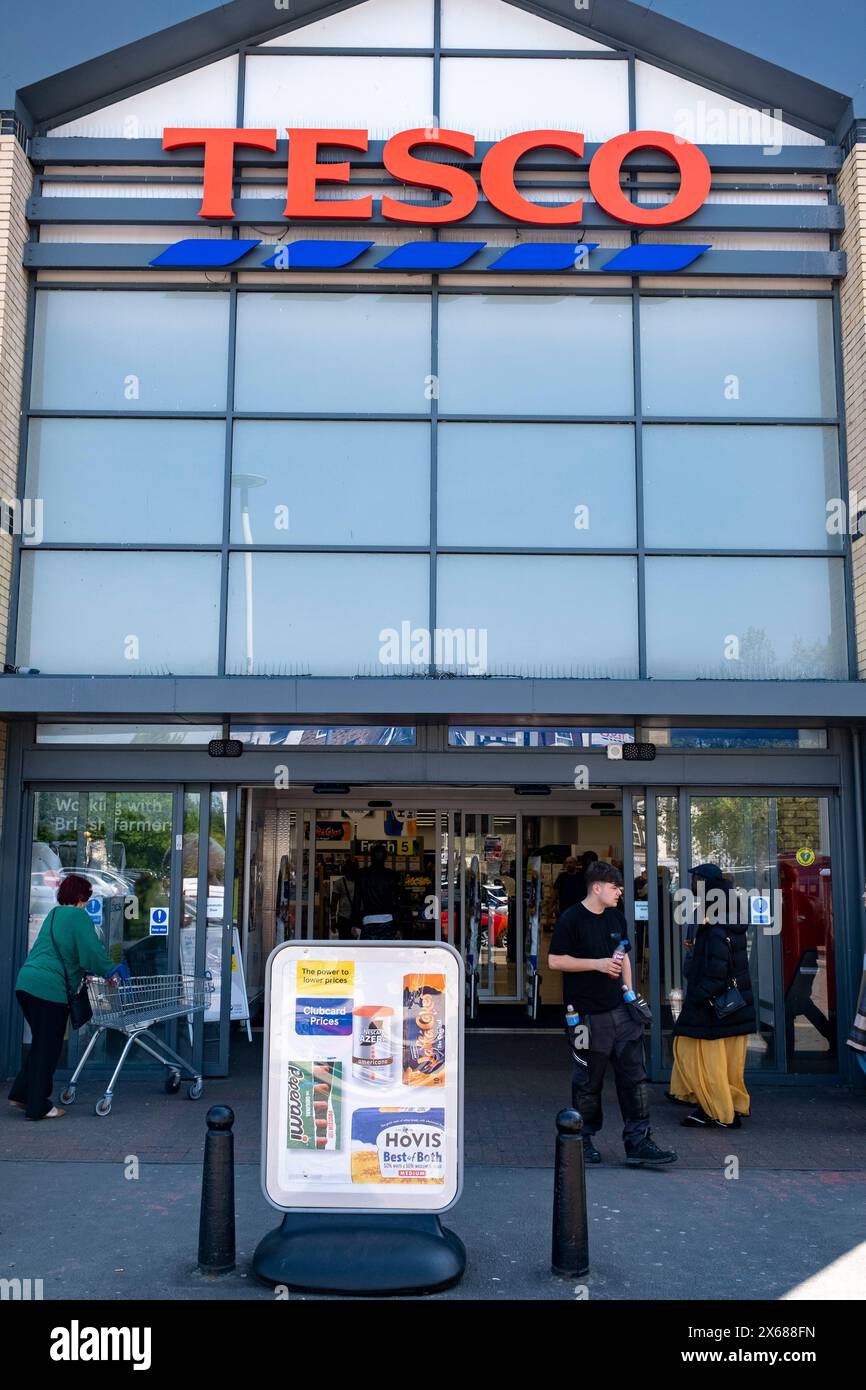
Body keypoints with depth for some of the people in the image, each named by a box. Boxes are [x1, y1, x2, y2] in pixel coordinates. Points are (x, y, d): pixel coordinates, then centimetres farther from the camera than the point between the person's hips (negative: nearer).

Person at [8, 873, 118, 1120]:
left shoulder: (53, 915, 20)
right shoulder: (79, 917, -6)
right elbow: (93, 952, -12)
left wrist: (83, 972, 25)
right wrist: (111, 970, 4)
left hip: (25, 983, 8)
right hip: (50, 988, -8)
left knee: (41, 1043, 21)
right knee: (48, 1047, 2)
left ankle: (21, 1094, 24)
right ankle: (38, 1107, 8)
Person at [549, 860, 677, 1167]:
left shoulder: (616, 917, 13)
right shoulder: (571, 919, -10)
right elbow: (555, 960, -13)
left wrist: (628, 989, 12)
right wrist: (598, 964, -16)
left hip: (620, 1009, 6)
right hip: (588, 1013, -6)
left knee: (634, 1076, 2)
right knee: (588, 1082, 5)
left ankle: (638, 1142, 7)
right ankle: (584, 1141, 21)